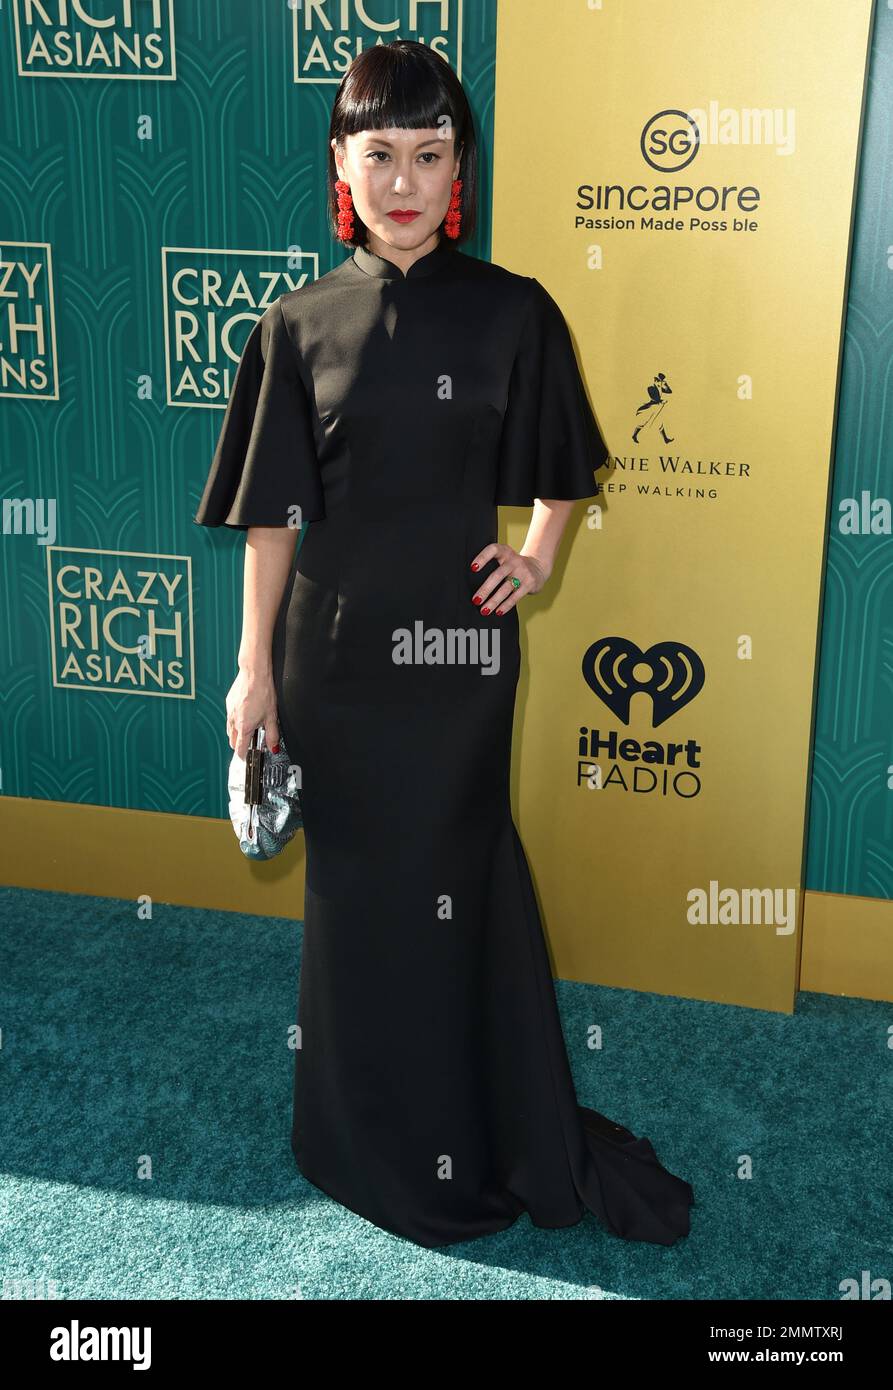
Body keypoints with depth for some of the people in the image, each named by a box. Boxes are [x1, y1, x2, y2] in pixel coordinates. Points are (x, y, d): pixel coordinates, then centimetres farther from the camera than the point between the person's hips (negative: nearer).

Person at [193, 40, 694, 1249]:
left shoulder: (511, 313, -3)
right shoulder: (300, 325, -2)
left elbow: (559, 471, 11)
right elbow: (272, 514, 0)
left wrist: (538, 558, -4)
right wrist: (255, 668, 0)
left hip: (457, 644, -1)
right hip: (334, 646, 1)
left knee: (452, 880, 9)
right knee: (355, 885, 12)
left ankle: (466, 1136, 30)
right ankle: (373, 1137, 33)